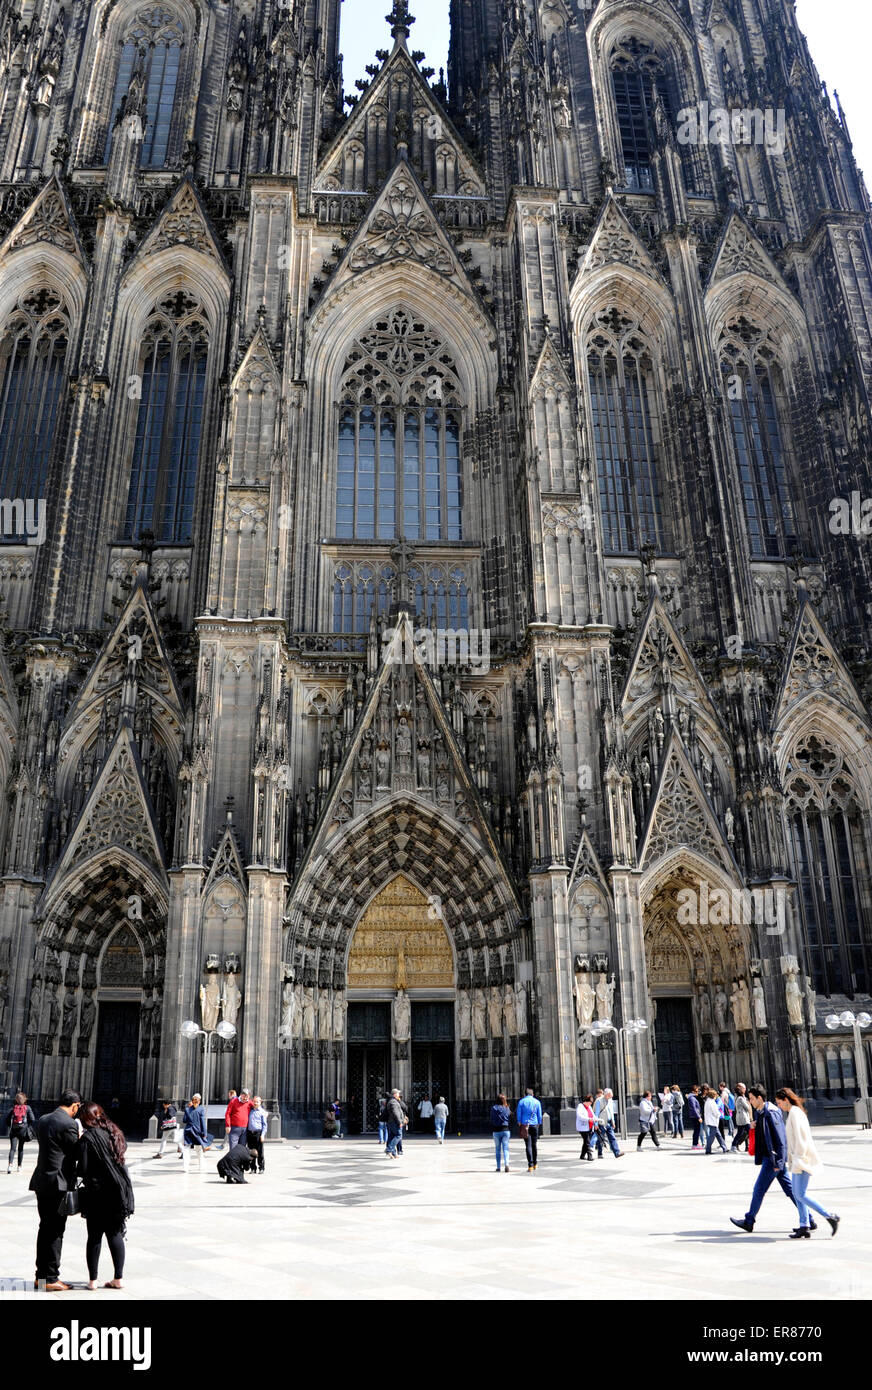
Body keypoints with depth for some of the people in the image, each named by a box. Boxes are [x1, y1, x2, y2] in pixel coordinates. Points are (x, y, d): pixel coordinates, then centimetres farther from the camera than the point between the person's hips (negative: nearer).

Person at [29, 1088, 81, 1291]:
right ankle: (50, 1279, 6)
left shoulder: (42, 1120, 9)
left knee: (45, 1229, 16)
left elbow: (44, 1144, 15)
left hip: (42, 1181, 8)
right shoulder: (69, 1124, -17)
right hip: (58, 1183, -8)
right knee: (55, 1232, 0)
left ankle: (41, 1276, 23)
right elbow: (77, 1153, -12)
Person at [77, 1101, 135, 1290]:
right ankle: (117, 1279, 14)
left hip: (96, 1192, -5)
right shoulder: (113, 1132, 5)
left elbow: (83, 1170, -14)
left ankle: (92, 1280, 13)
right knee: (115, 1234, 11)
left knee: (94, 1236, 7)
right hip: (118, 1190, 5)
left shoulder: (87, 1137, -12)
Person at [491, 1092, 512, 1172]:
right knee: (505, 1148, 2)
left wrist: (491, 1131, 6)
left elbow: (492, 1120, -3)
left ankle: (498, 1167, 13)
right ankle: (506, 1164, -18)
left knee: (498, 1149, 10)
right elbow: (510, 1120, 5)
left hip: (496, 1131, -1)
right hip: (506, 1130, 1)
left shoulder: (494, 1108, -6)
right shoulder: (507, 1108, 0)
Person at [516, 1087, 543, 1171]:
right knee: (534, 1145, 15)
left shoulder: (521, 1102, 1)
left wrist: (520, 1124, 11)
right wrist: (539, 1124, 14)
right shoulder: (537, 1102, 5)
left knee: (528, 1145, -2)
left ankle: (530, 1166, -9)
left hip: (525, 1125, -1)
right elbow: (540, 1115, 5)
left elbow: (518, 1114, 0)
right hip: (534, 1125, 1)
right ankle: (535, 1164, 23)